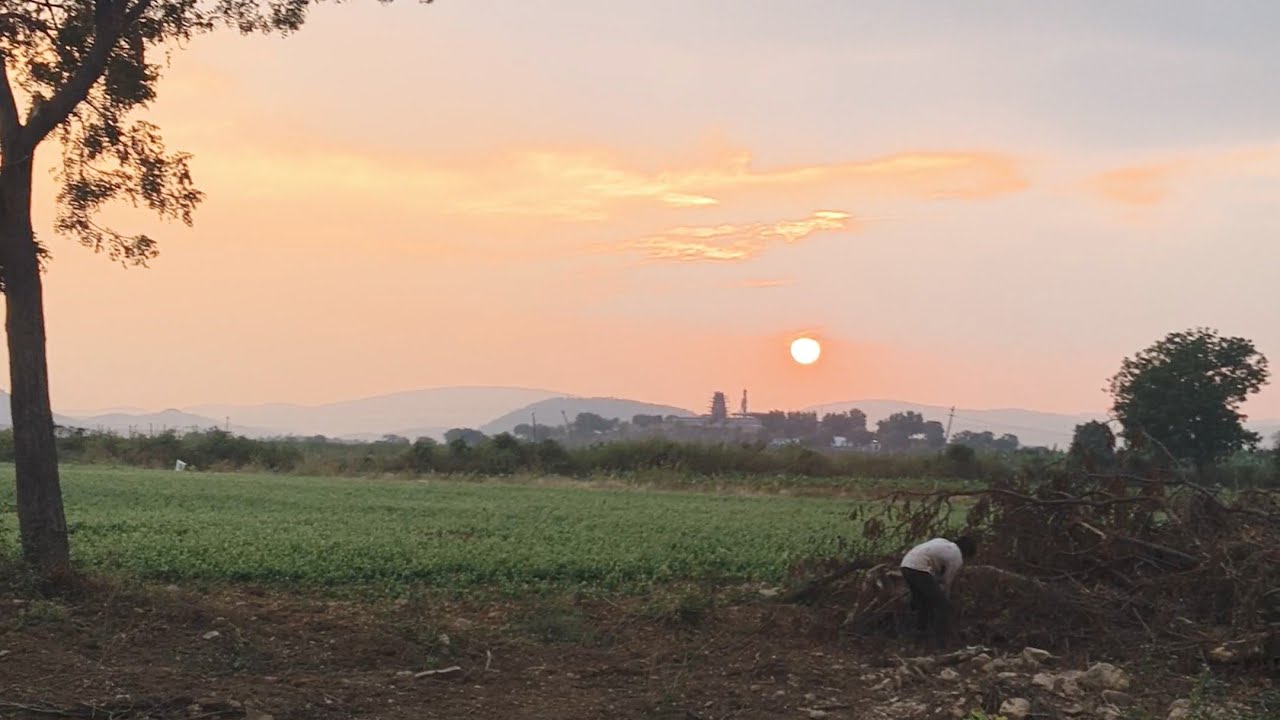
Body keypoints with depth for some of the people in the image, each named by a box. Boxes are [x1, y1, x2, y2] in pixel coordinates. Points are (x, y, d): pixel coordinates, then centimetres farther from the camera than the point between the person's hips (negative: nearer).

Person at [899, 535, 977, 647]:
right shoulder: (957, 559, 5)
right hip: (919, 569, -8)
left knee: (922, 599, 30)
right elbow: (946, 584, 11)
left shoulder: (943, 542, 25)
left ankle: (921, 629, 43)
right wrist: (946, 599, 27)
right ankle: (940, 640, 6)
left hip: (906, 564, 9)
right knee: (942, 604, 3)